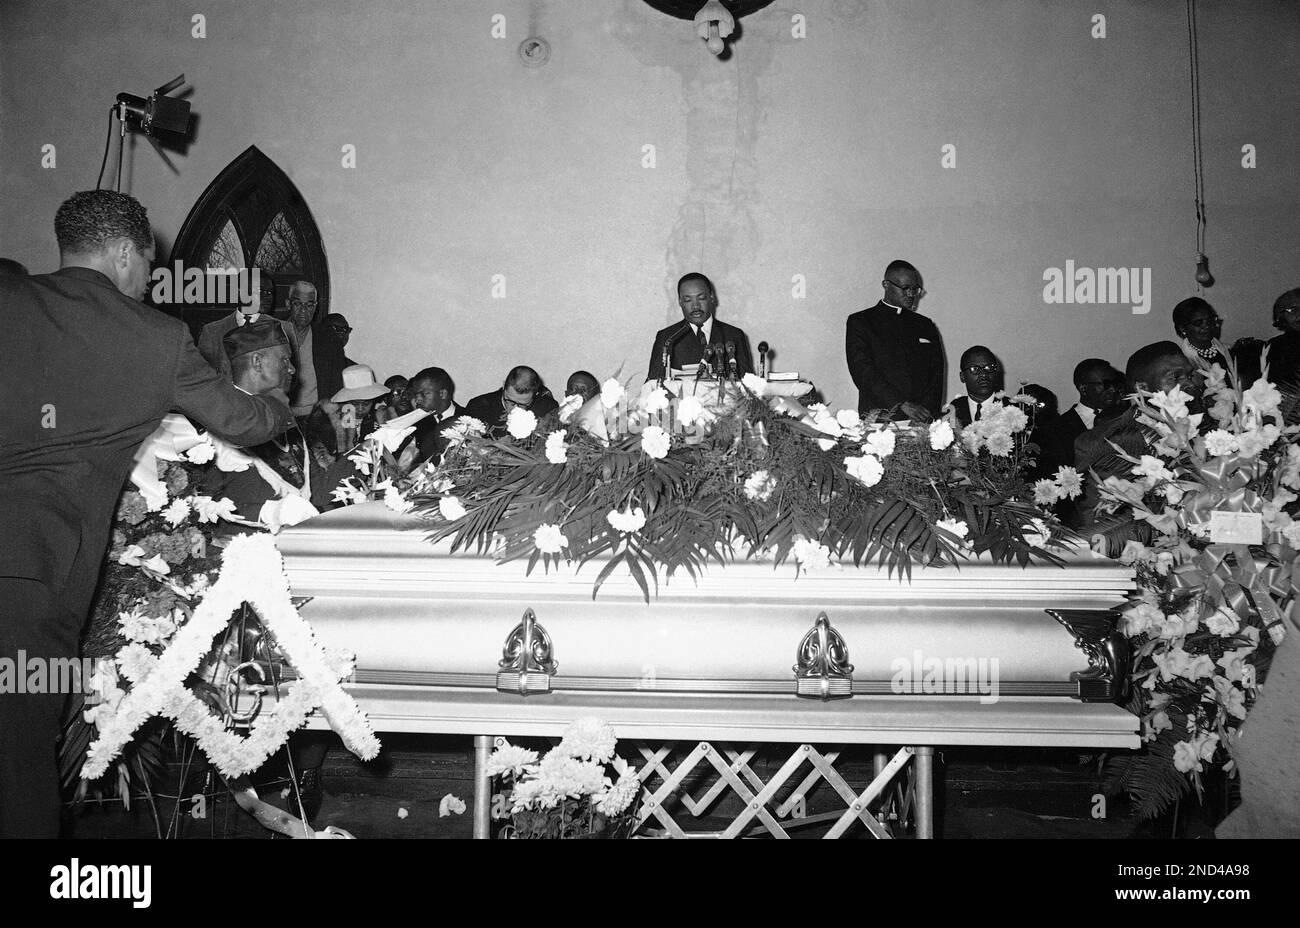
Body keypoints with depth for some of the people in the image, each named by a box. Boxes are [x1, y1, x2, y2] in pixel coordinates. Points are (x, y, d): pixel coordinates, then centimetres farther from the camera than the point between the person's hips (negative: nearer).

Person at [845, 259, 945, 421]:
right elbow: (863, 372, -6)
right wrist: (902, 405, -14)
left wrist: (928, 409, -6)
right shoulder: (859, 322, 6)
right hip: (879, 418, -3)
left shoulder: (925, 326, 19)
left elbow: (936, 373, 13)